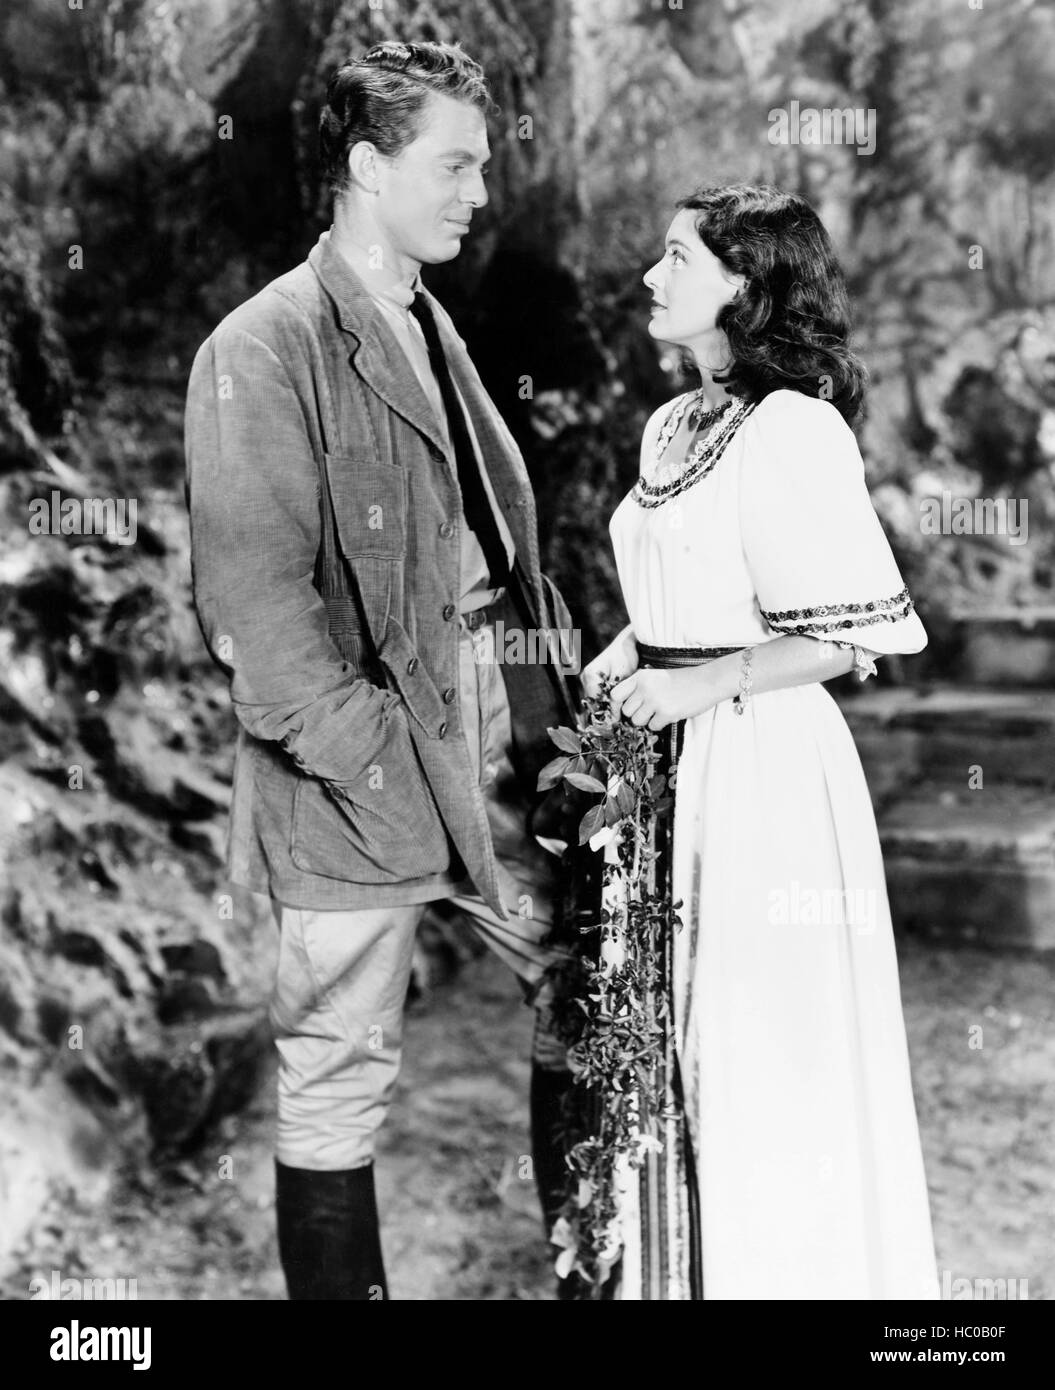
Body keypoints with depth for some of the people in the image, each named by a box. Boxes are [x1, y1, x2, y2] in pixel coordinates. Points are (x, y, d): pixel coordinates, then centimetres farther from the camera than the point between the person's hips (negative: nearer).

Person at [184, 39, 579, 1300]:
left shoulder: (432, 331, 15)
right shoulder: (263, 352, -10)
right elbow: (252, 597, -16)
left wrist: (561, 689, 6)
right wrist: (378, 759, -18)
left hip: (499, 741, 8)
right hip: (361, 773, -8)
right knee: (340, 1078, 5)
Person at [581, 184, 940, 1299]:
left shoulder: (793, 428, -13)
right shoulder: (671, 427, 12)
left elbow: (865, 627, -15)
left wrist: (705, 686, -17)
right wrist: (617, 663, 5)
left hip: (762, 760, -8)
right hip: (672, 758, 8)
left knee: (773, 1048, 3)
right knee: (684, 1029, 15)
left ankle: (787, 1267, 22)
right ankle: (696, 1259, 31)